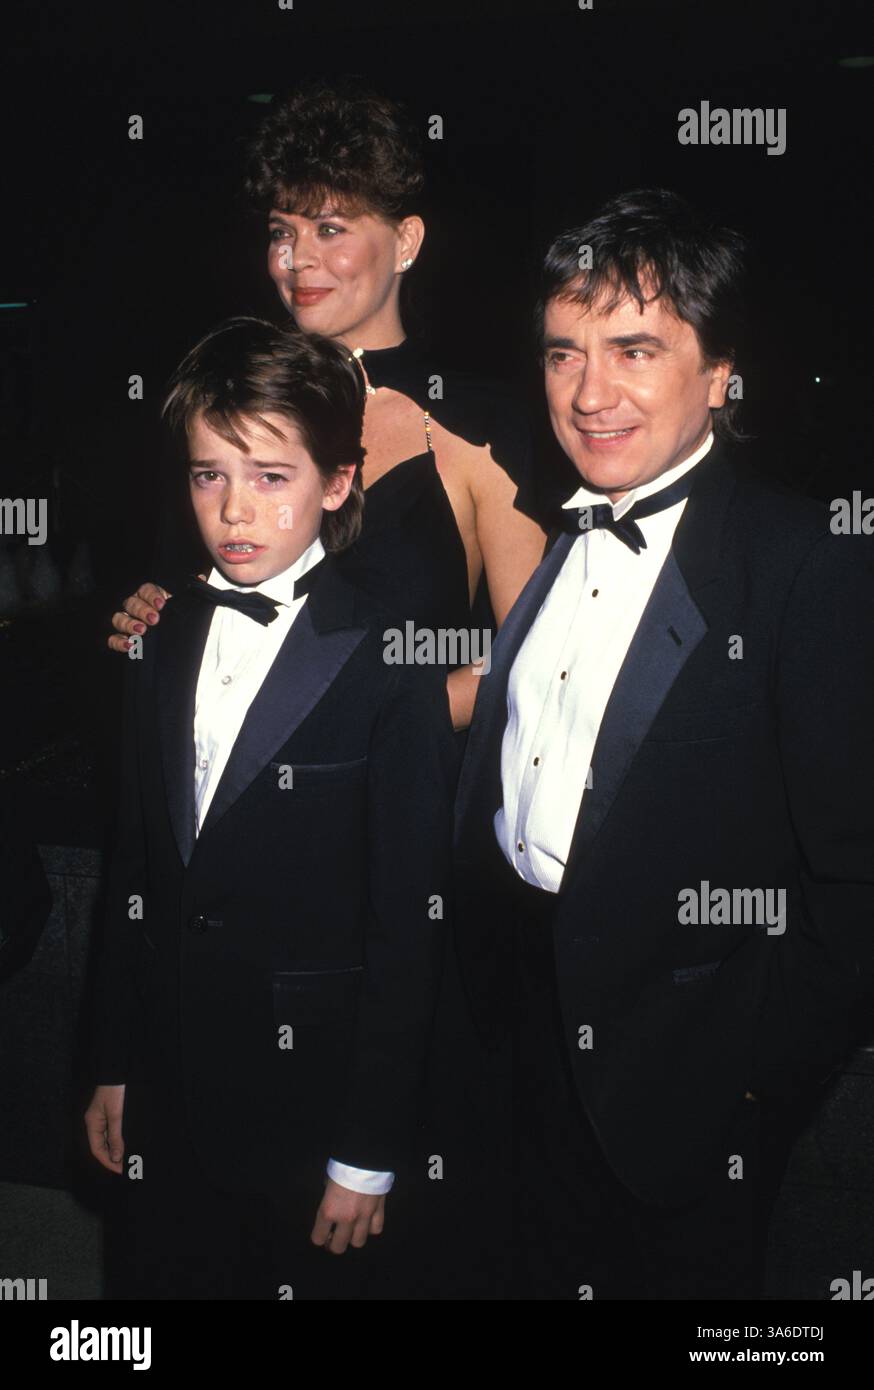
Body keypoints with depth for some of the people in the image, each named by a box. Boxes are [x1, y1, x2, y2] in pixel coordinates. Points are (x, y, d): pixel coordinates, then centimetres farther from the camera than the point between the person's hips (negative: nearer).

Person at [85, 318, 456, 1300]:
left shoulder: (391, 670, -16)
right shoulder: (163, 639, 2)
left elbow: (408, 932, -13)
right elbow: (133, 871, 8)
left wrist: (369, 1156, -10)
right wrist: (114, 1068, 10)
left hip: (314, 1103, -5)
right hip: (167, 1098, 5)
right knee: (150, 1276, 17)